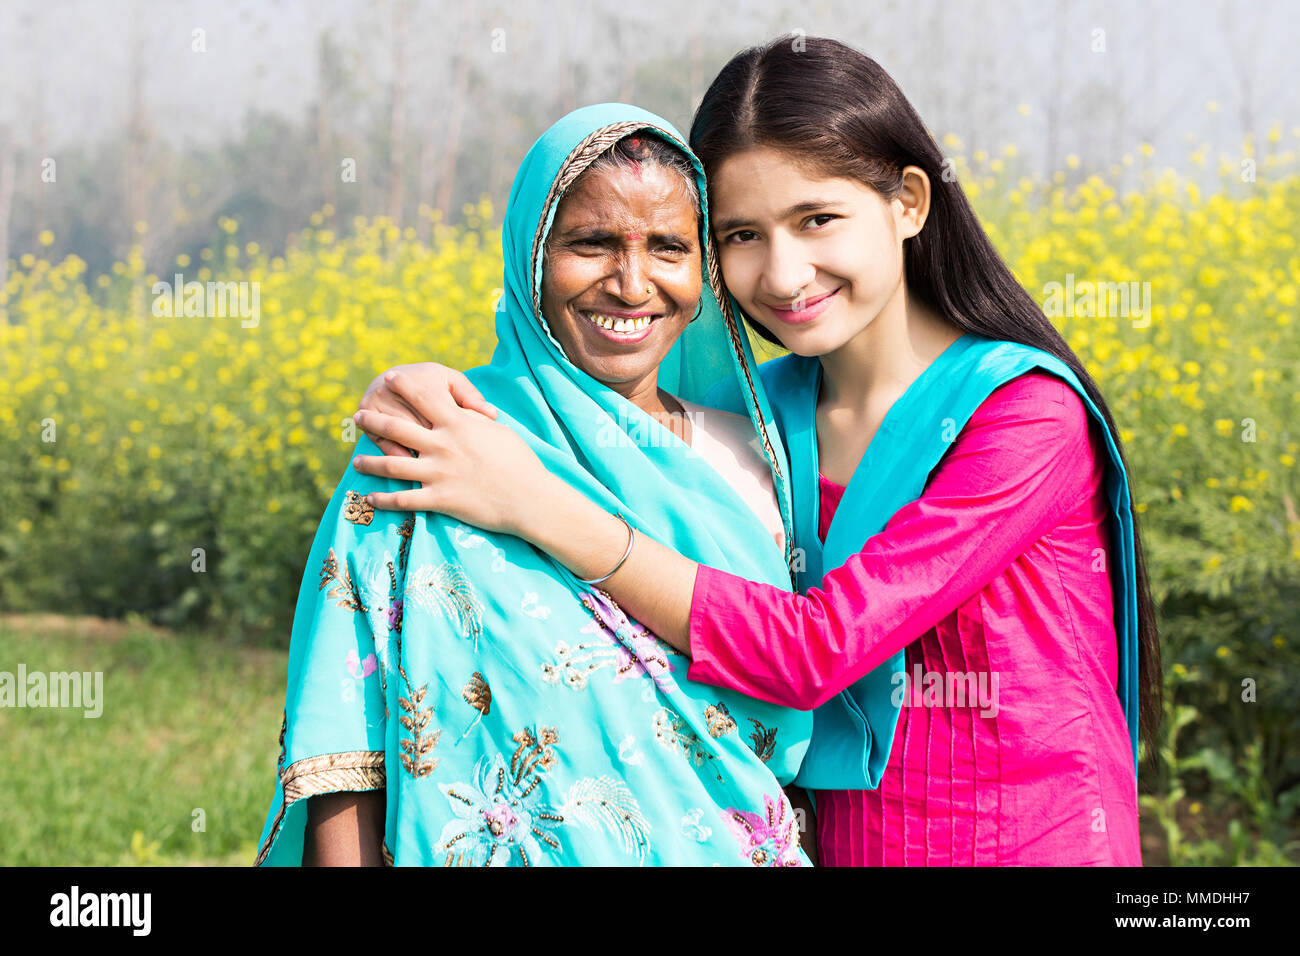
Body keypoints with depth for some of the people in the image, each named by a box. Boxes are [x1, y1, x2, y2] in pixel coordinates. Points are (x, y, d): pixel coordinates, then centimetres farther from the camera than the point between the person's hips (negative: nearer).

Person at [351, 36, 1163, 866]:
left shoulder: (1031, 415, -17)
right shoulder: (758, 411, 0)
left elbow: (815, 648, -24)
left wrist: (533, 501, -26)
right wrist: (425, 393, -19)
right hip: (847, 842, 5)